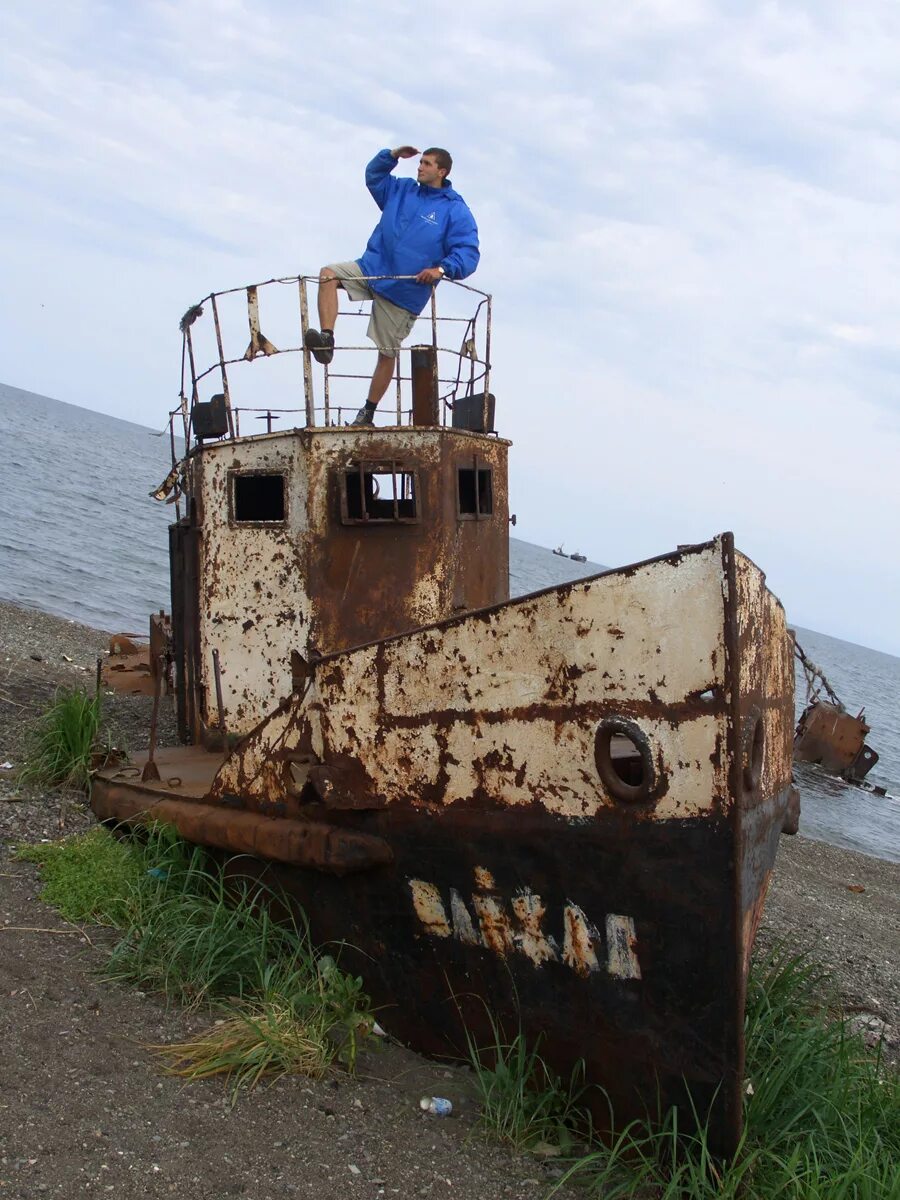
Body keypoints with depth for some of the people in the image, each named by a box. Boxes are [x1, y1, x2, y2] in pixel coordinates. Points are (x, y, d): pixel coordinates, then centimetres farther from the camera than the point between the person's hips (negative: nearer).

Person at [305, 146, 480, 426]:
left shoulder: (456, 211, -5)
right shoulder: (402, 190, 12)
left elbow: (468, 254, -12)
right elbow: (373, 176, 27)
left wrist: (441, 269, -30)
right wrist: (392, 155, 9)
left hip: (404, 291, -5)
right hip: (371, 269, 5)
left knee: (388, 353, 2)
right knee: (328, 274, -20)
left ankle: (368, 412, 14)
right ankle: (326, 339, -30)